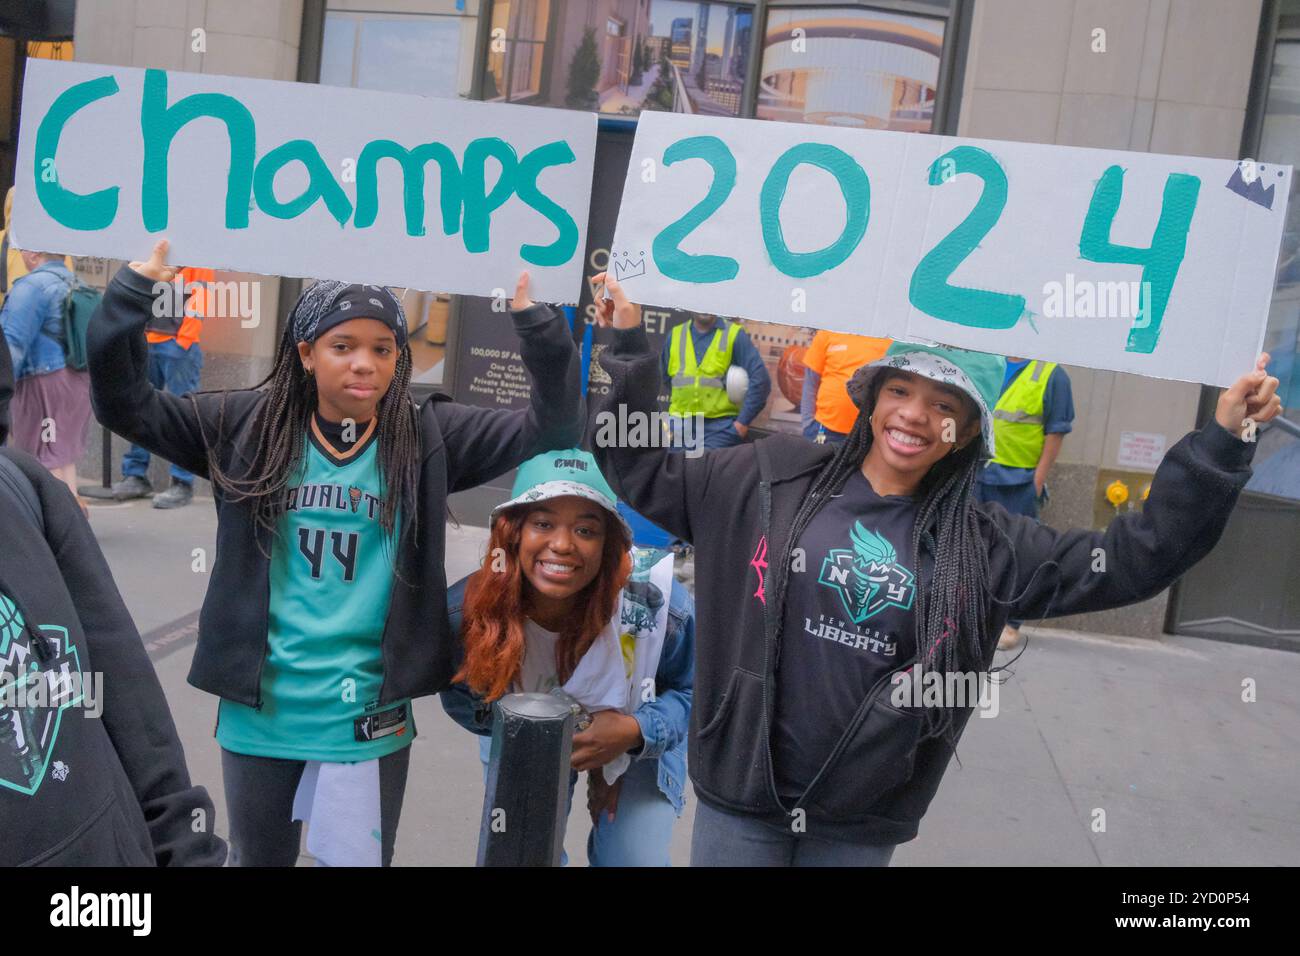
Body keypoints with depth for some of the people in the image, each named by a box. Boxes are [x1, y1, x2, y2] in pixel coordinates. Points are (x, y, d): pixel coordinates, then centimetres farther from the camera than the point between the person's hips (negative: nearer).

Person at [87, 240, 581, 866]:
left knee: (360, 858, 16)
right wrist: (133, 293, -14)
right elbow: (126, 405, -3)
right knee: (257, 859, 23)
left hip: (369, 720, -1)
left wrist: (536, 324, -22)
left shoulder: (429, 438, -5)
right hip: (258, 713, 1)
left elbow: (551, 427, -10)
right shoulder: (248, 427, -3)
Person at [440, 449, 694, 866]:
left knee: (634, 857, -6)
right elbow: (462, 700, -11)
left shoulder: (661, 608, -34)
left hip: (638, 744, 0)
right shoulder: (464, 612, -31)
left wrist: (635, 732, -34)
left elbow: (691, 690, -13)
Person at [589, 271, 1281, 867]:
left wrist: (1221, 442, -7)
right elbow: (645, 475, 2)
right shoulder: (772, 478, -4)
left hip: (859, 827, 1)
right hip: (740, 792, -1)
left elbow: (1137, 555, 0)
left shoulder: (986, 545, -1)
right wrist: (629, 348, -4)